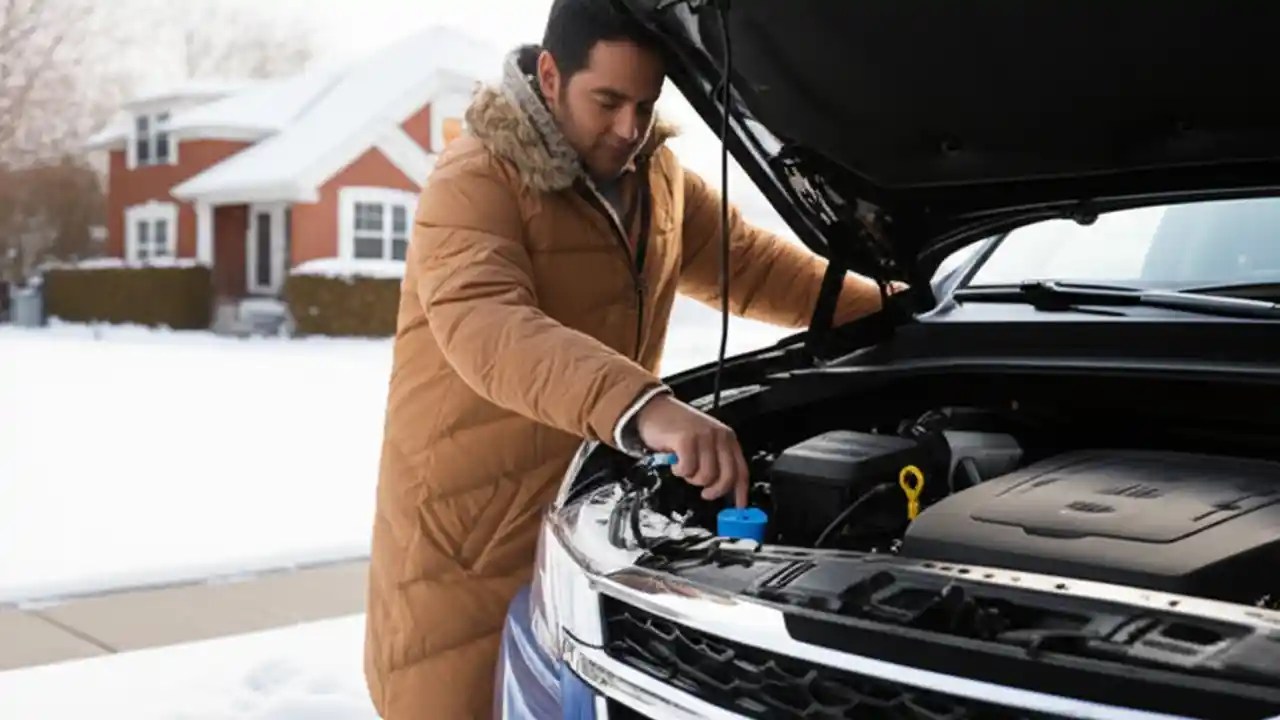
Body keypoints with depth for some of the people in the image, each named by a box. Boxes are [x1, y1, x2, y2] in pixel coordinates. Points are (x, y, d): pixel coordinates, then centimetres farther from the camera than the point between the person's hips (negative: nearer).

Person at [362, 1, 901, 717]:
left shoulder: (655, 176, 7)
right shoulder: (476, 182, -18)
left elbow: (752, 264, 20)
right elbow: (489, 328, -37)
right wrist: (643, 408, -52)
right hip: (470, 534, -6)